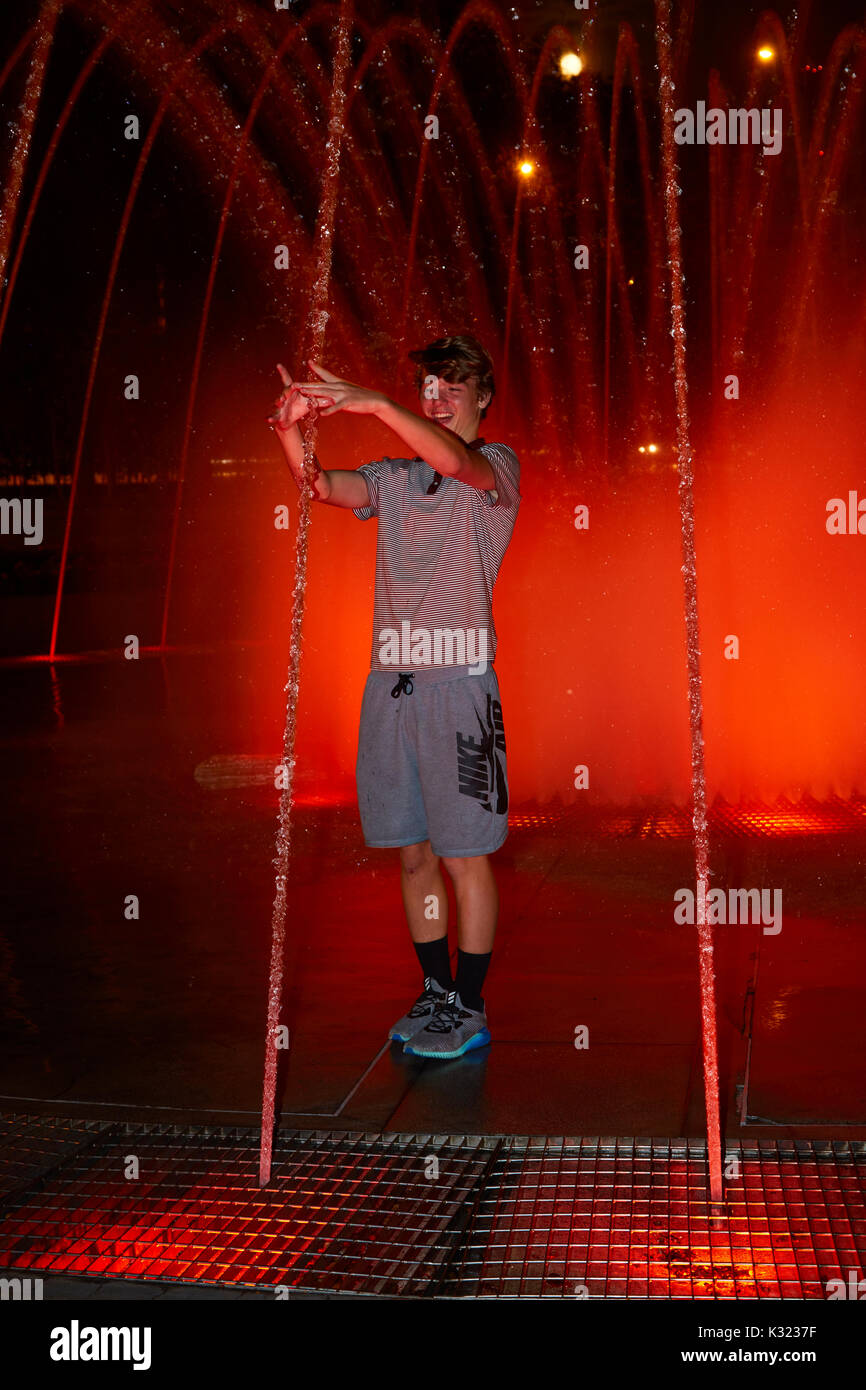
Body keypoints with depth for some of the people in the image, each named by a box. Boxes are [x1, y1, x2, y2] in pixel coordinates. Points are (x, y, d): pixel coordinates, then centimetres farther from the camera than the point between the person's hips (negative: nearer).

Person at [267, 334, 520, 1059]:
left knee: (466, 854, -1)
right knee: (413, 852, 10)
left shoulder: (499, 465, 3)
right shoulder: (395, 477, 17)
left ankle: (471, 1010, 9)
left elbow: (455, 461, -21)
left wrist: (373, 402, -30)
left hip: (458, 679, -5)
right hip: (390, 677, 5)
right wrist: (293, 429, -21)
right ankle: (436, 993, 23)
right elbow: (326, 487, -1)